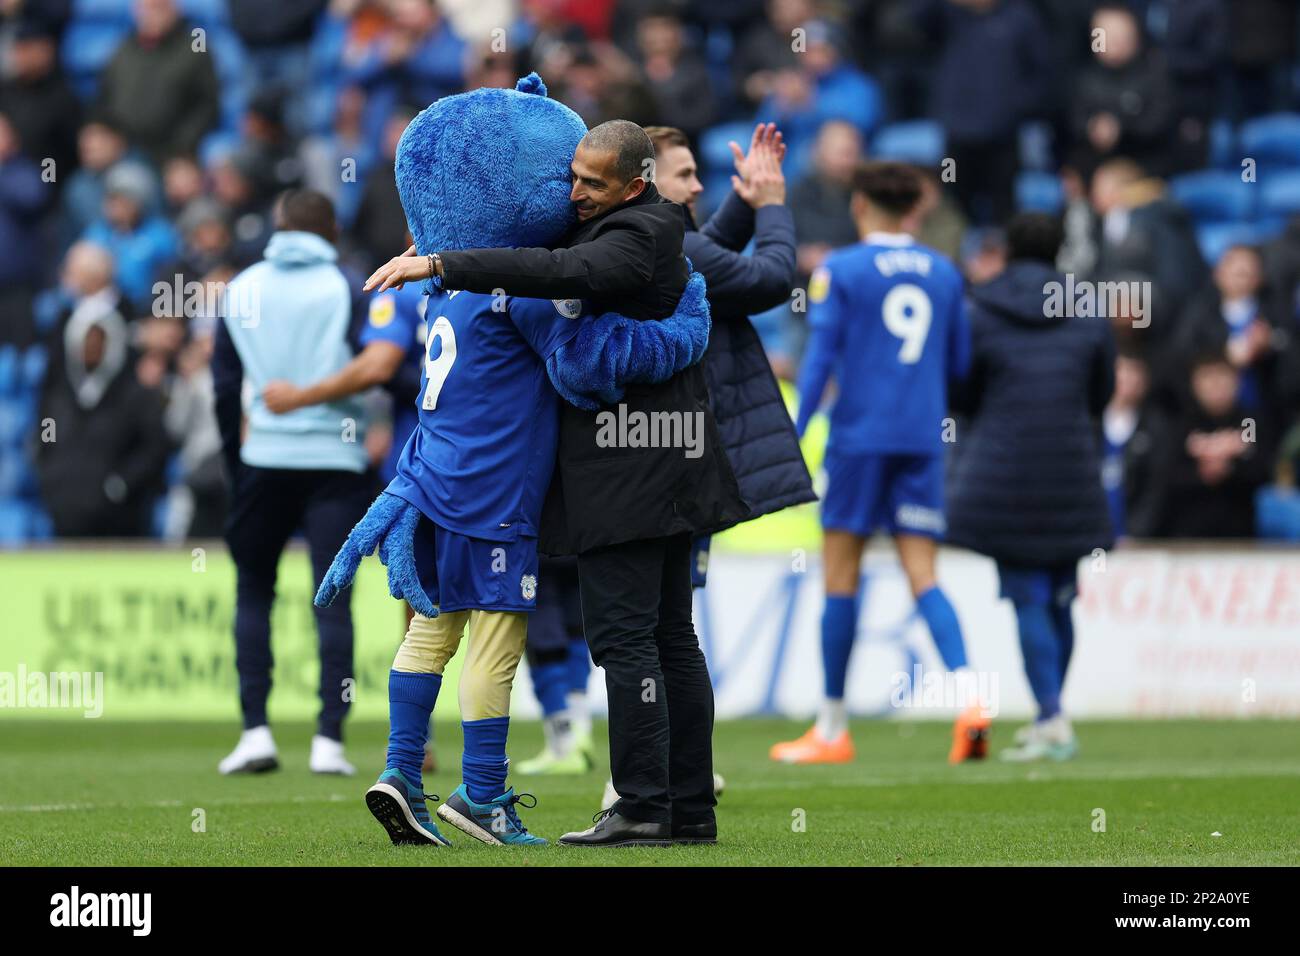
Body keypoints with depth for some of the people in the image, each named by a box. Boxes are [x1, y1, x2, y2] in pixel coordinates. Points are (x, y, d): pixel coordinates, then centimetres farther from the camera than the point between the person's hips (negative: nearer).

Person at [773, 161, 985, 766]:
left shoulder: (840, 270, -2)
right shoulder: (944, 273, 10)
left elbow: (820, 359, -8)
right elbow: (958, 364, 14)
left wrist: (792, 439, -8)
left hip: (859, 437, -4)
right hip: (923, 440, 4)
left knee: (841, 576, 4)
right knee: (922, 576, 2)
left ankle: (832, 731, 9)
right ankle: (968, 698, -21)